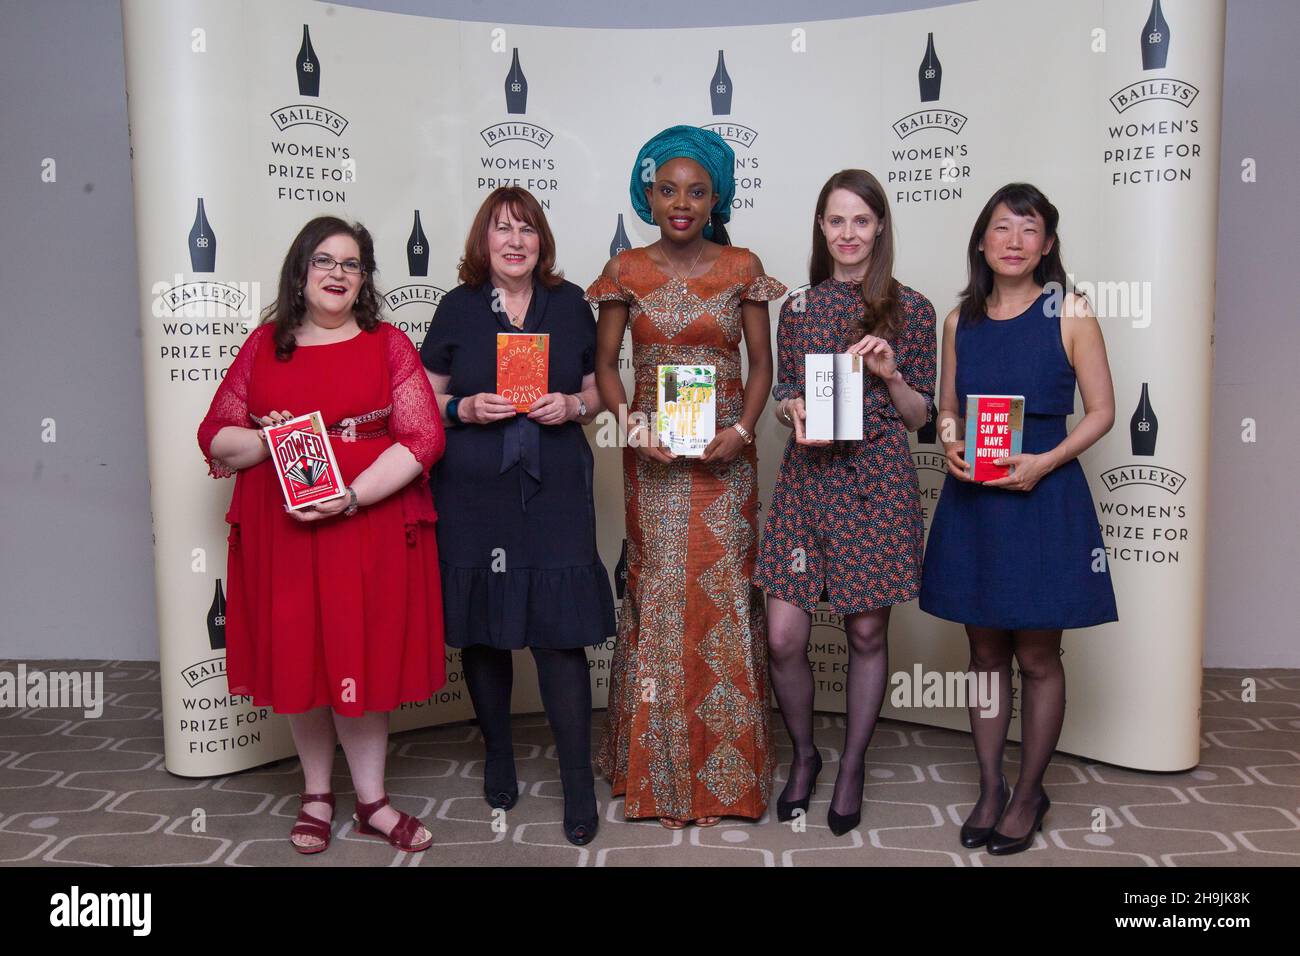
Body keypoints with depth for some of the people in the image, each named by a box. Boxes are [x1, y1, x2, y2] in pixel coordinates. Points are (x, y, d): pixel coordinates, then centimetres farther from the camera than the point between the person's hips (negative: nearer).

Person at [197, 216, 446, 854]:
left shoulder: (389, 345, 3)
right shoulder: (264, 345, 9)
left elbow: (422, 437, -6)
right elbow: (215, 436, 9)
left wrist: (352, 497, -17)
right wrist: (266, 444, -12)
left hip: (369, 527, -2)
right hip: (280, 531, 2)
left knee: (361, 658, 3)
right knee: (297, 657, 8)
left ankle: (371, 801, 17)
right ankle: (317, 794, 25)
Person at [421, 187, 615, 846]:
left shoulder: (570, 304, 9)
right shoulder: (459, 308, 6)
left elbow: (598, 390, 14)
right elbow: (427, 399, 9)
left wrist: (572, 406, -7)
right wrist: (468, 409, -11)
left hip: (554, 494, 0)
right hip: (474, 495, 1)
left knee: (560, 632, -6)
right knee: (482, 631, 8)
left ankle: (578, 785, 6)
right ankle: (498, 755, 30)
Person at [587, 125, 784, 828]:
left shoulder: (741, 267, 4)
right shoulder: (626, 271, 4)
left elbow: (761, 361, 6)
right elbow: (604, 363, 6)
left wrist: (742, 430, -9)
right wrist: (632, 424, -10)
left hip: (724, 452, 0)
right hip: (652, 454, 0)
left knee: (723, 589, 1)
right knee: (659, 588, 2)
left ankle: (728, 765, 16)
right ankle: (659, 767, 17)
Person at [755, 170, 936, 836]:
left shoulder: (910, 309, 3)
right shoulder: (797, 308, 8)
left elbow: (920, 415, 5)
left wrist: (889, 375, -13)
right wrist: (793, 410, -8)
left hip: (878, 482, -1)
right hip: (806, 477, 2)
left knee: (867, 633, 7)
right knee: (784, 638, -2)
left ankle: (852, 767, 29)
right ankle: (803, 753, 26)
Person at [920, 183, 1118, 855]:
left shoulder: (1070, 313, -3)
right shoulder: (961, 320, 7)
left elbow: (1101, 410, -3)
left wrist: (1044, 462, -17)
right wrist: (951, 446, -7)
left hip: (1043, 496, -3)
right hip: (971, 499, 3)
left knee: (1037, 657, 6)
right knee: (985, 653, 12)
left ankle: (1029, 794, 24)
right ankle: (990, 788, 26)